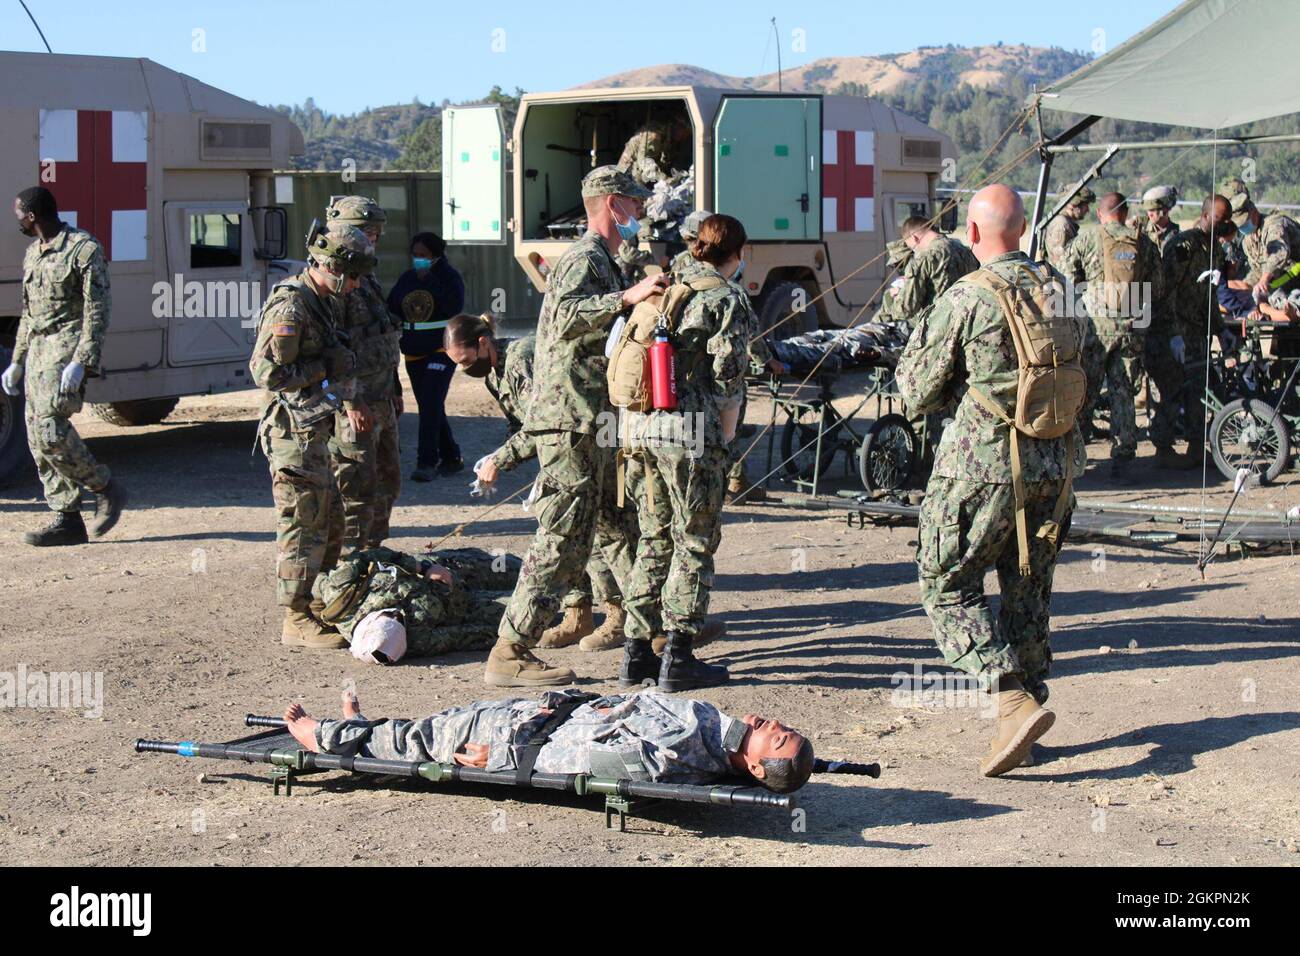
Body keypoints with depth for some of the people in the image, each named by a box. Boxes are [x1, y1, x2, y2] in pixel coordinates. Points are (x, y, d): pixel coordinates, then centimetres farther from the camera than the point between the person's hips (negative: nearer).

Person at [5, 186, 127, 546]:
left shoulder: (84, 248, -8)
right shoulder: (33, 253, 18)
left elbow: (98, 309, -13)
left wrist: (80, 361, -21)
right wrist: (17, 362, 20)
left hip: (68, 347, -8)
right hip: (38, 350, 8)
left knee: (51, 428, -20)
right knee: (38, 438, 2)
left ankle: (106, 488, -2)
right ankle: (67, 520, 4)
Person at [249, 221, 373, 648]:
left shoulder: (326, 302, 12)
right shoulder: (289, 307, -19)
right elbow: (268, 372, -23)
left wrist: (348, 400, 19)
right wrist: (327, 368, -17)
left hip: (316, 427, 10)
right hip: (293, 431, -10)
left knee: (321, 517, 16)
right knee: (302, 523, -6)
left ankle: (313, 604, 27)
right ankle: (296, 620, 0)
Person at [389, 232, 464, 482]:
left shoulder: (449, 277, -5)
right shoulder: (406, 279, 8)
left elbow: (454, 307, -21)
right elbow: (391, 310, 10)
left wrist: (430, 281, -19)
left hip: (442, 350, -6)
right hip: (414, 353, 6)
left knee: (431, 404, -16)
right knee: (428, 407, 10)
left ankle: (426, 462, -16)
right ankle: (451, 458, 22)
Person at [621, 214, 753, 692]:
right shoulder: (728, 297, -4)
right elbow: (728, 375, -10)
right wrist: (725, 438, -2)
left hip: (642, 426, 6)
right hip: (692, 433, -6)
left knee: (654, 540, 15)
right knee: (694, 544, 2)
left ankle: (636, 654, 16)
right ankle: (678, 659, 2)